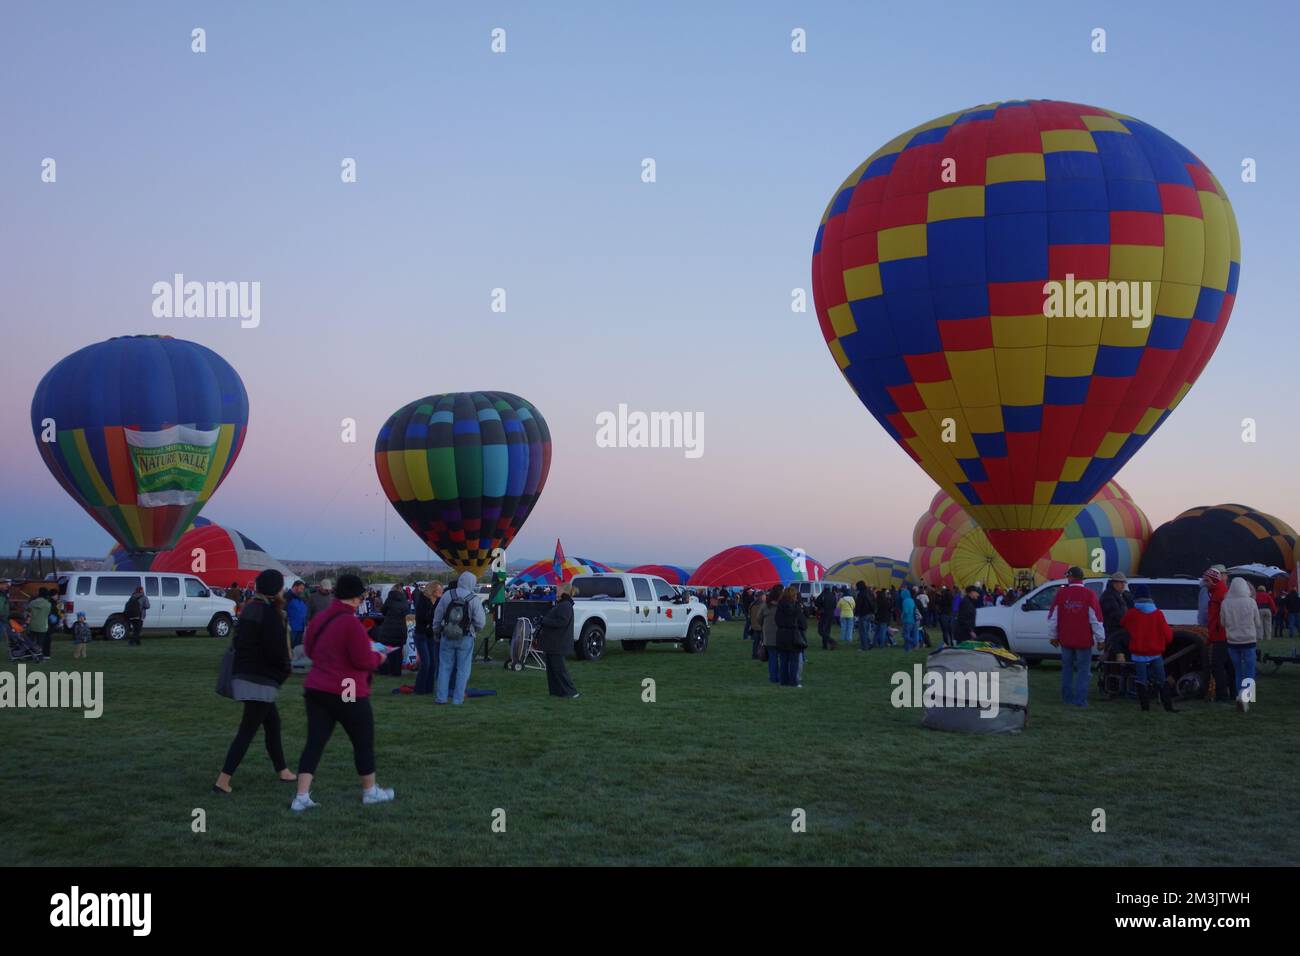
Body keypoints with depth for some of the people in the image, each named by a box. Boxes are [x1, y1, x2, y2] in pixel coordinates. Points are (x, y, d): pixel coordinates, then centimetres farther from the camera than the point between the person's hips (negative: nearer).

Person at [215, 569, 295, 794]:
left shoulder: (249, 609, 10)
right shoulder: (271, 613, -17)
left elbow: (237, 642, 16)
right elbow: (277, 650, -20)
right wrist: (286, 668, 1)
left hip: (243, 674, 9)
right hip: (261, 681, -9)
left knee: (272, 723, 20)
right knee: (247, 731, -6)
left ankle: (282, 770, 31)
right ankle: (223, 780, -8)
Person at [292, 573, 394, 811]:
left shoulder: (318, 619, 6)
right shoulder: (351, 623, -19)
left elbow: (310, 650, 19)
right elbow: (364, 661, -18)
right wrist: (379, 656, 2)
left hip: (316, 690, 7)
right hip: (348, 694, -7)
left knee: (314, 742, 6)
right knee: (364, 742, 11)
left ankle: (301, 796, -1)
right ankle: (370, 791, 24)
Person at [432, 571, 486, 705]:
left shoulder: (447, 595, -2)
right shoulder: (474, 600, -10)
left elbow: (437, 615, 6)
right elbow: (480, 622, -11)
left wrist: (436, 631, 20)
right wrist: (475, 630, 11)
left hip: (447, 637, 3)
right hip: (466, 639, -2)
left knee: (445, 667, 12)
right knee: (462, 669, 7)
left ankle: (441, 697, 13)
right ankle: (458, 698, 7)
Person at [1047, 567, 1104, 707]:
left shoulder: (1061, 594, -2)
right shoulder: (1089, 595, -8)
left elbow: (1052, 618, 4)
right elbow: (1096, 619, -7)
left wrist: (1053, 636, 15)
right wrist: (1100, 639, 1)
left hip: (1065, 640, 2)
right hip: (1084, 640, -2)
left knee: (1067, 669, 15)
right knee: (1083, 670, 3)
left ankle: (1066, 697, 19)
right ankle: (1080, 700, -1)